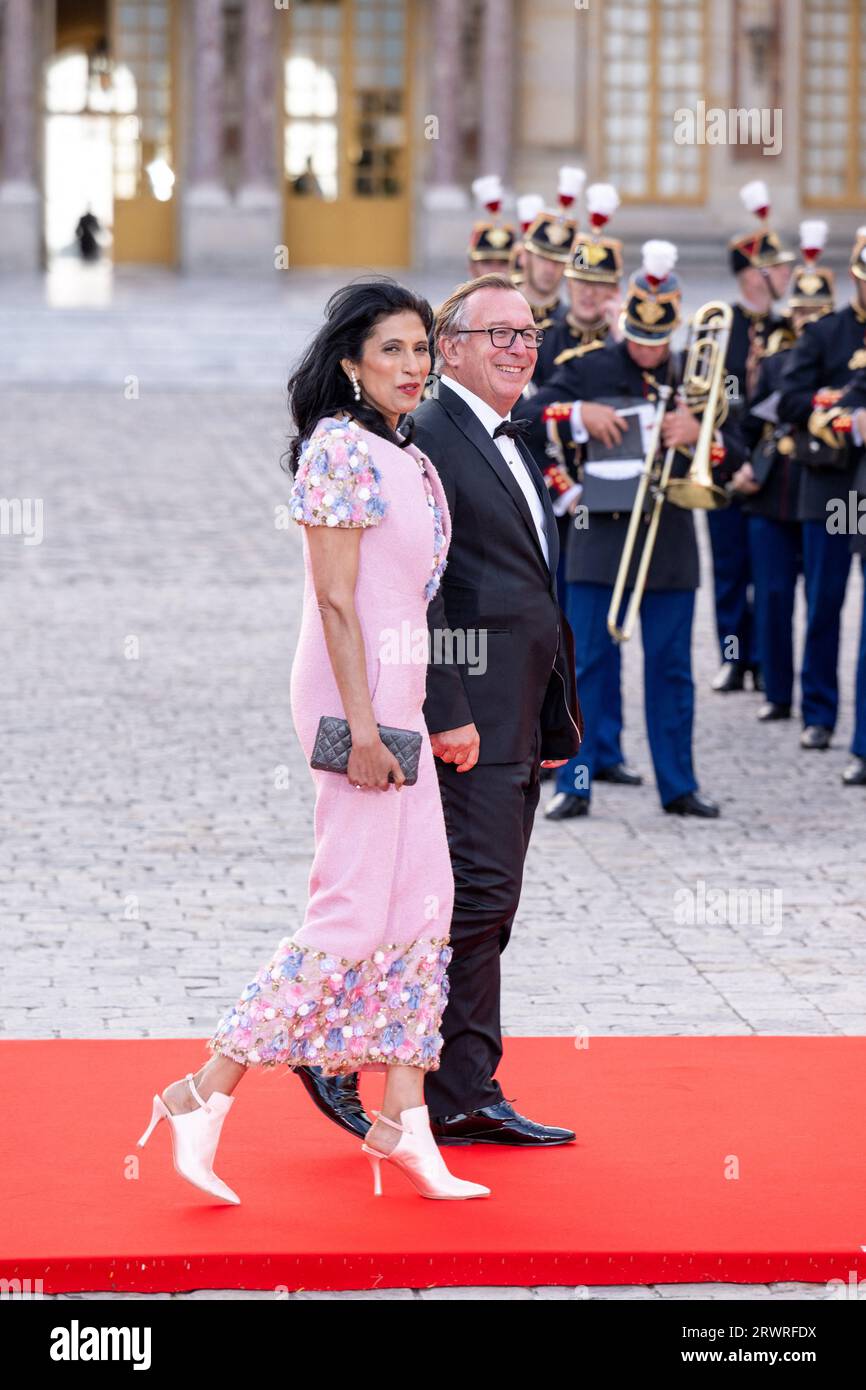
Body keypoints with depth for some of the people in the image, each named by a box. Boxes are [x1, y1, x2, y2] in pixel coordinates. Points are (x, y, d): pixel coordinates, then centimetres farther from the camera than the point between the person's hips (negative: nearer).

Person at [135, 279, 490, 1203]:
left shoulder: (399, 456, 15)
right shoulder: (341, 450, -13)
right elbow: (335, 599, -17)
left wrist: (425, 715, 19)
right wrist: (360, 726, -21)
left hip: (396, 696, 10)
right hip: (355, 698, -10)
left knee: (422, 902, 8)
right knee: (354, 912, -10)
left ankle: (402, 1119, 12)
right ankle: (205, 1098, -6)